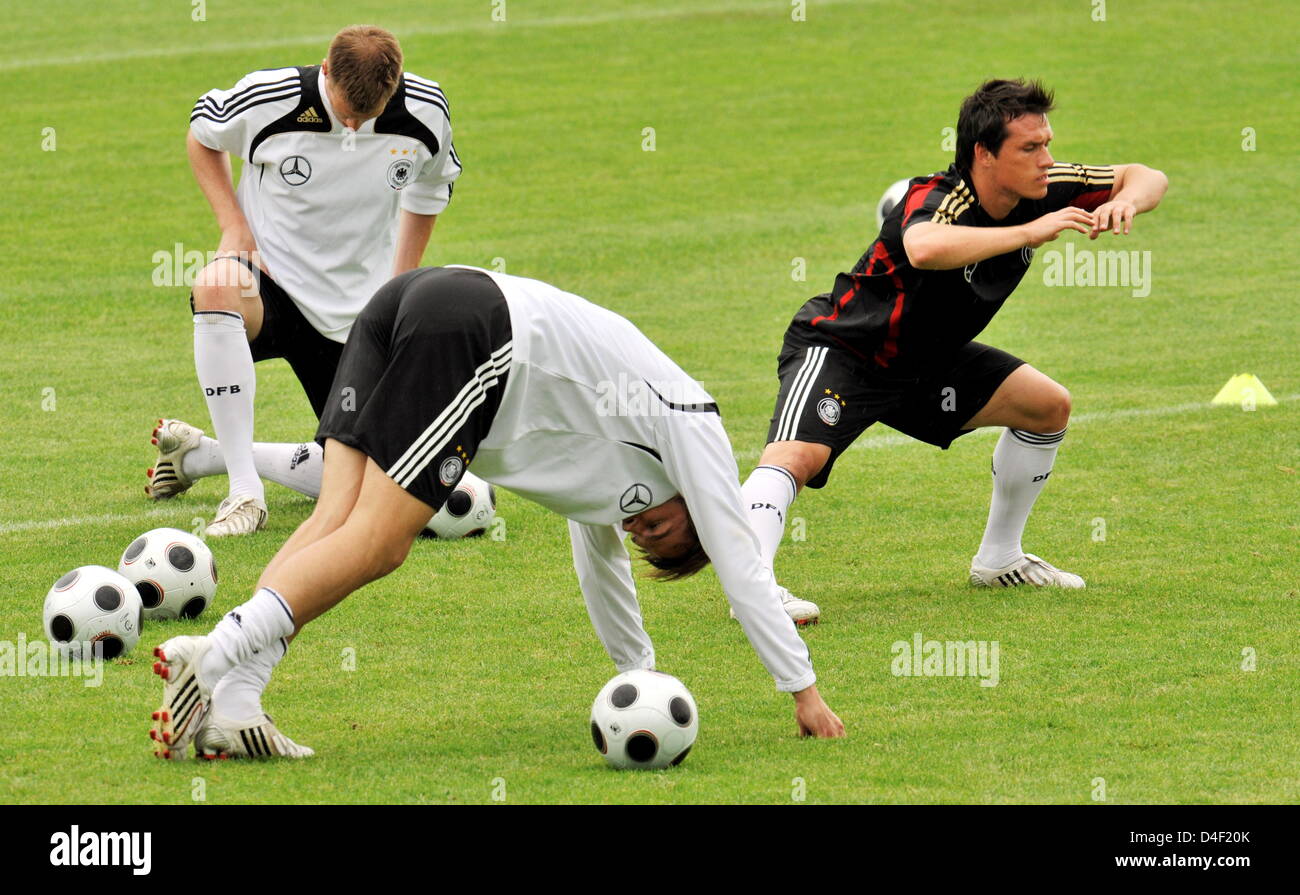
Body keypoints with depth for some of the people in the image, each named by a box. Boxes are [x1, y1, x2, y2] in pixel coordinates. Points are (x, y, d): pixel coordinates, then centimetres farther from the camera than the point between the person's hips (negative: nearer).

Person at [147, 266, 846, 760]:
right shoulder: (692, 425, 19)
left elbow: (599, 557, 50)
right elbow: (741, 566, 19)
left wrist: (642, 675, 57)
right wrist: (805, 694, 26)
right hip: (477, 330, -8)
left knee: (339, 519, -6)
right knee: (374, 541, -13)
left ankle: (230, 705, -25)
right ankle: (219, 660, -30)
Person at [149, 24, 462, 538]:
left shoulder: (425, 114, -11)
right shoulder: (266, 100, -18)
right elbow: (203, 135, 5)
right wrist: (233, 226, -9)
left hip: (358, 317, 4)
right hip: (271, 282, -4)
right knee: (214, 289, -41)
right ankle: (245, 494, -36)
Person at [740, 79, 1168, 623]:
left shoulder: (1038, 190, -11)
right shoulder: (938, 200, -33)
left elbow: (1146, 179, 0)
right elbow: (924, 249, -60)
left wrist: (1124, 202, -25)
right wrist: (1029, 232, -54)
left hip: (926, 362, 8)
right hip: (841, 349, -8)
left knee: (1048, 408, 10)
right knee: (795, 457, -33)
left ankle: (998, 560, 23)